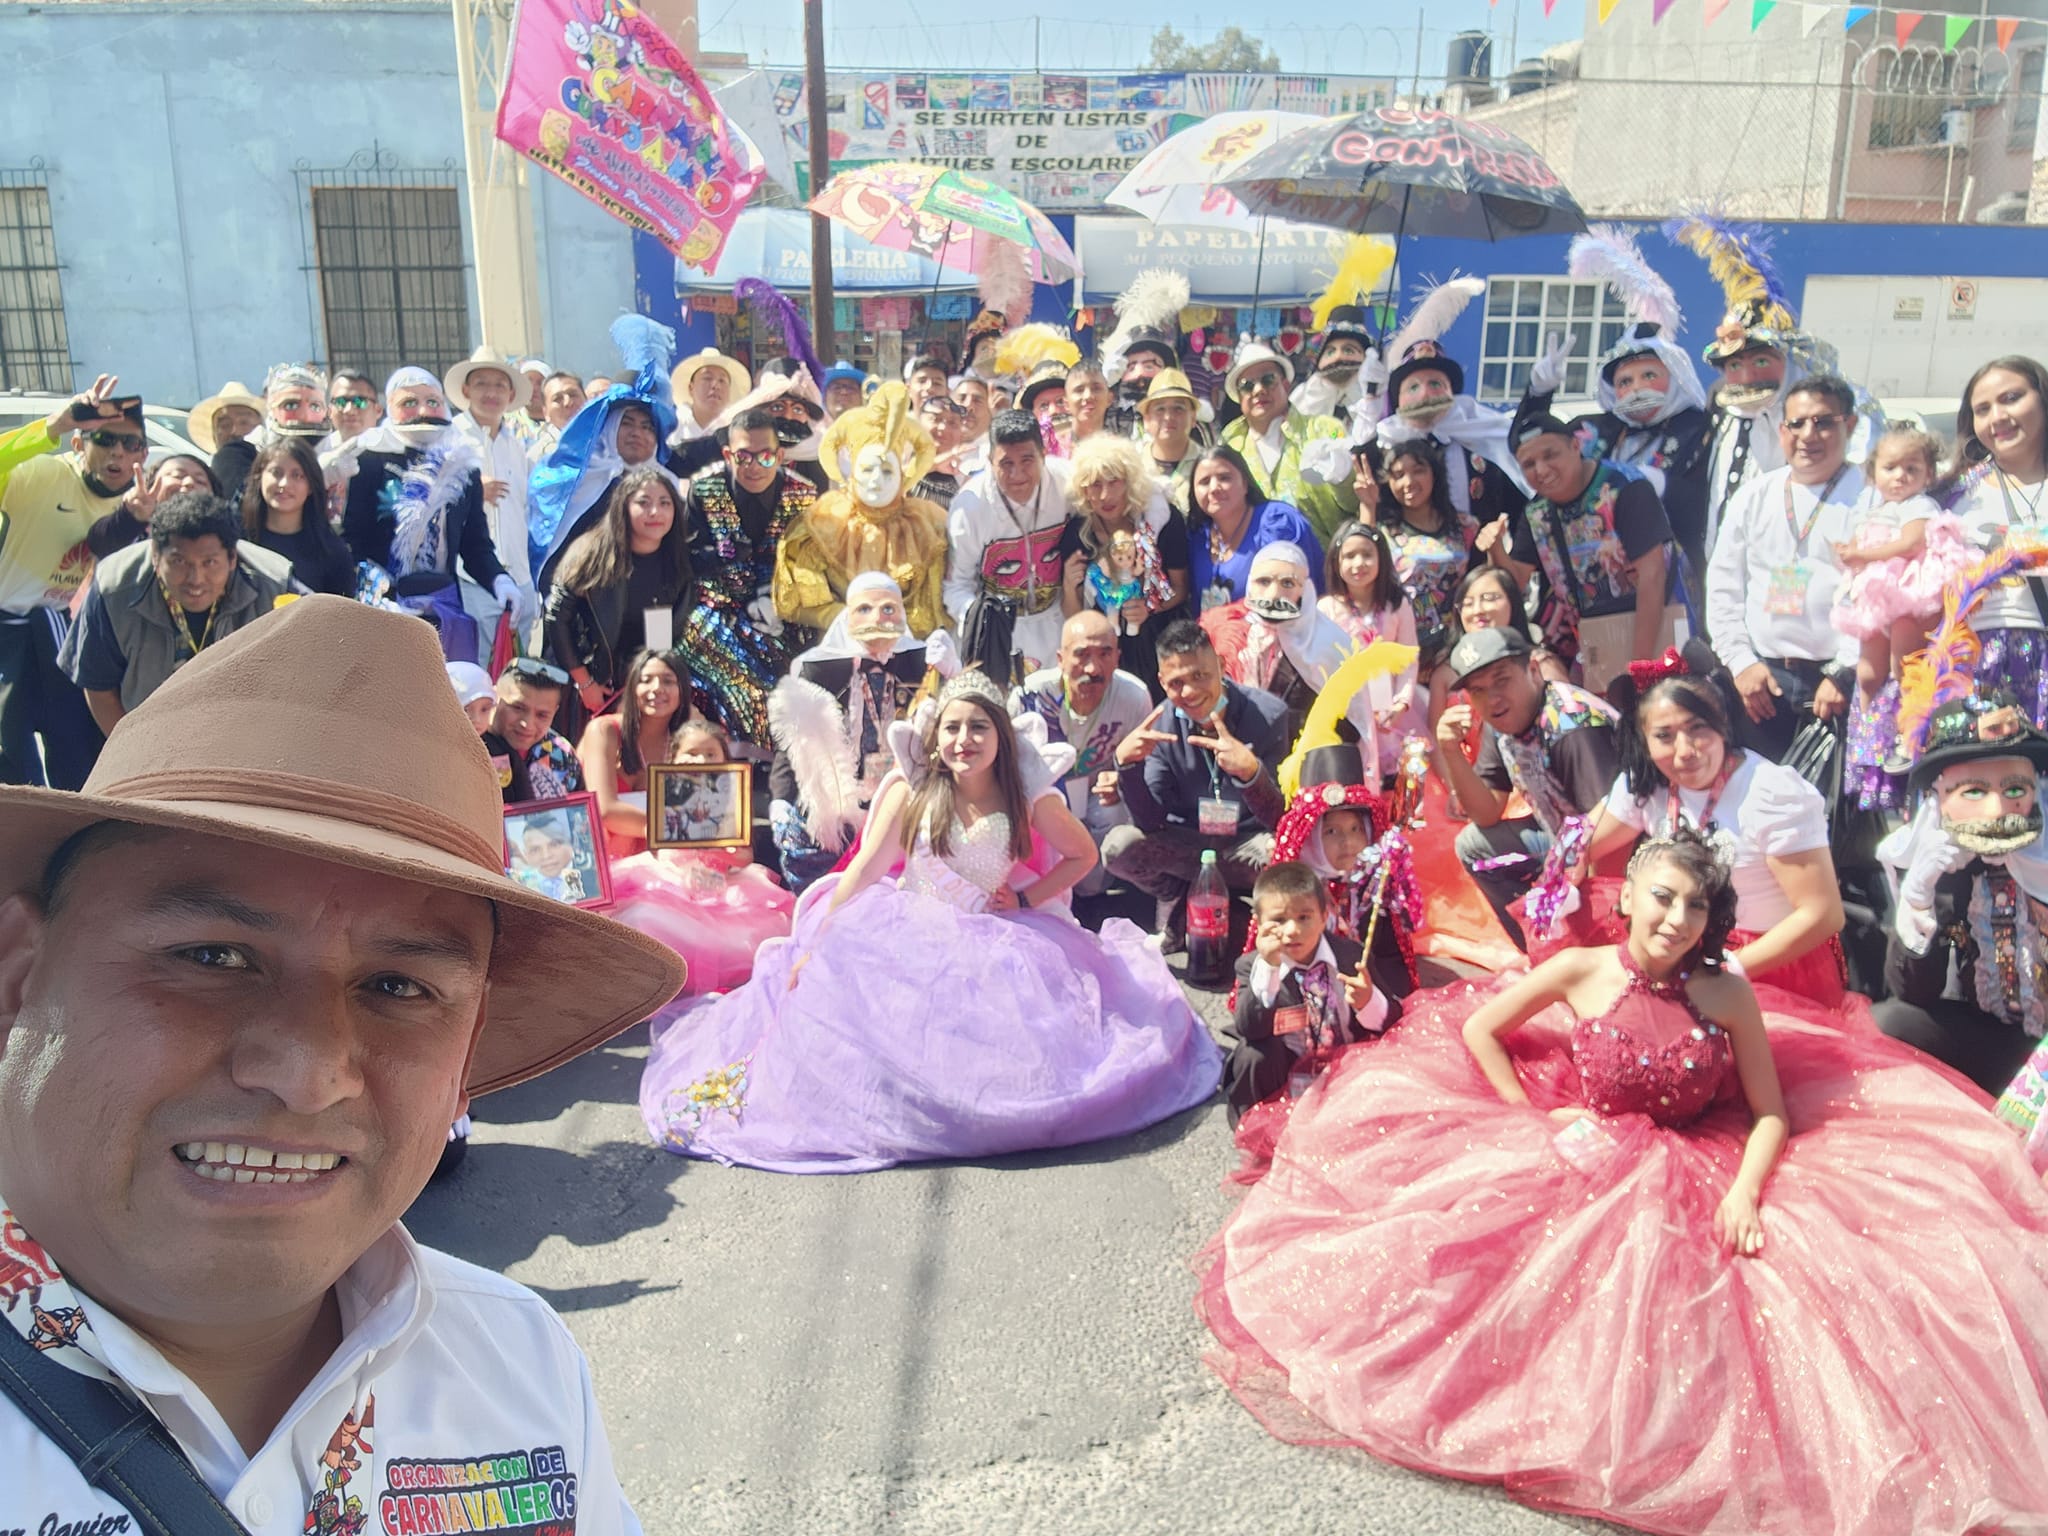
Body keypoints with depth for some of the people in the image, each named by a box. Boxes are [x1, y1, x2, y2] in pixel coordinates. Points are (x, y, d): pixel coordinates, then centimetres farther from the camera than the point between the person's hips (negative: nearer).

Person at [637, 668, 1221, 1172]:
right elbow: (865, 869, -4)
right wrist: (815, 946, -8)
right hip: (912, 936, 0)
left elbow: (1082, 855, 11)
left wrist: (1026, 900, -2)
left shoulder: (1028, 800, -3)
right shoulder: (911, 791, -4)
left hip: (993, 942, 1)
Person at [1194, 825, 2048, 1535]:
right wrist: (1530, 1118, -5)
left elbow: (1772, 1114, -4)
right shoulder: (1584, 972, -7)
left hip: (1691, 1181, 1)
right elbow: (1476, 1029, 2)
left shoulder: (1728, 995, -6)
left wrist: (1743, 1192, -20)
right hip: (1579, 1168, 0)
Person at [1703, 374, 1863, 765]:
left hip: (1842, 682, -4)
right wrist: (1741, 661, 3)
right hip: (1761, 676, 4)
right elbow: (1723, 585, 13)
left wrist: (1844, 674, -12)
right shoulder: (1754, 496, 13)